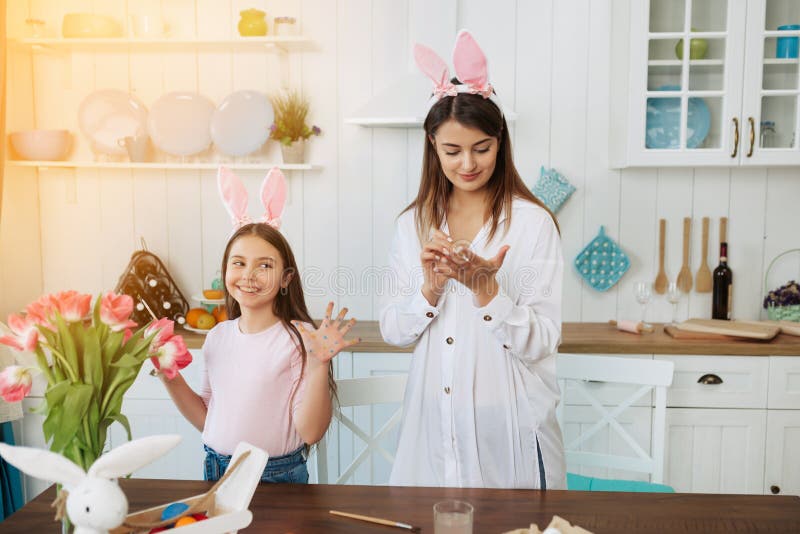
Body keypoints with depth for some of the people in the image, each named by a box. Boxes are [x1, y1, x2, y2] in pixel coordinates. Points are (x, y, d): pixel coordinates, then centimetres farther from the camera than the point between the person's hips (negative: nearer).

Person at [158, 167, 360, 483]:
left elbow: (311, 432, -19)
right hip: (217, 470, 5)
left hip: (278, 477, -5)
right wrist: (170, 376, 0)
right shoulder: (218, 336, 2)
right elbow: (206, 419, 9)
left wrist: (318, 365, -30)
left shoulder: (298, 339, -16)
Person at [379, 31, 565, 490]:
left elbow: (540, 343, -10)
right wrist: (431, 286, -15)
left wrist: (484, 288, -24)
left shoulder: (533, 222, -8)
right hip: (434, 423, 3)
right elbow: (392, 330, 2)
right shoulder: (413, 224, 4)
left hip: (508, 426, -3)